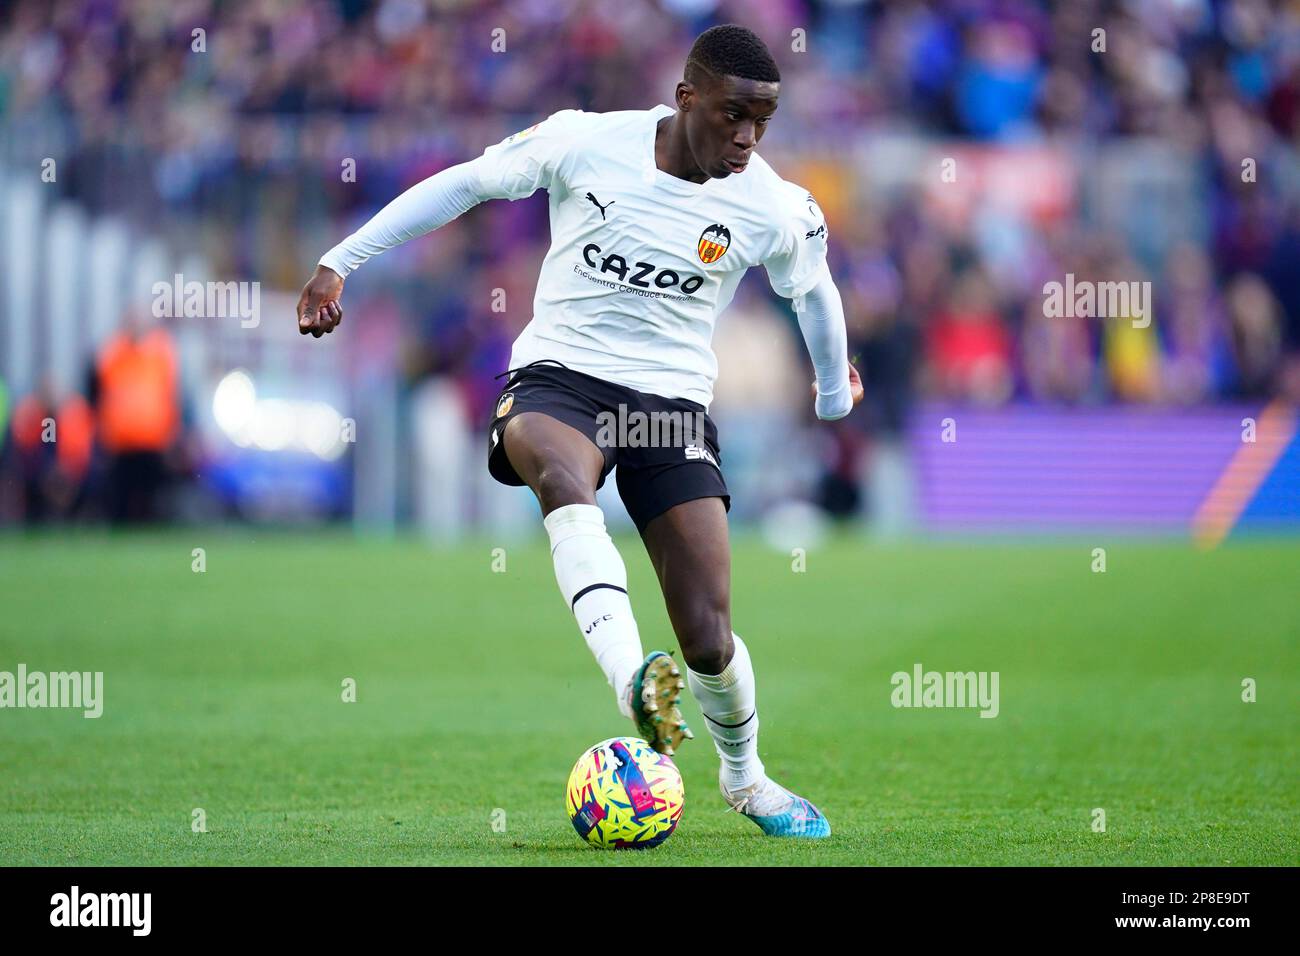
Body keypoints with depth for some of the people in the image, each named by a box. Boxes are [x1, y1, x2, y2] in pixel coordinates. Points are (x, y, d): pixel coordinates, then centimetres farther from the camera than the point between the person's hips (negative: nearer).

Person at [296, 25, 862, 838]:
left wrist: (836, 395, 34)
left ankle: (745, 778, 25)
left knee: (708, 637, -7)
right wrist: (339, 263, 4)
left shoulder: (773, 209, -4)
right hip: (559, 378, -1)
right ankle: (635, 685, -57)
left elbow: (813, 291, 17)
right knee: (563, 474, -40)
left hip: (674, 404, 1)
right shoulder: (585, 142, -8)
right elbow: (466, 184, 4)